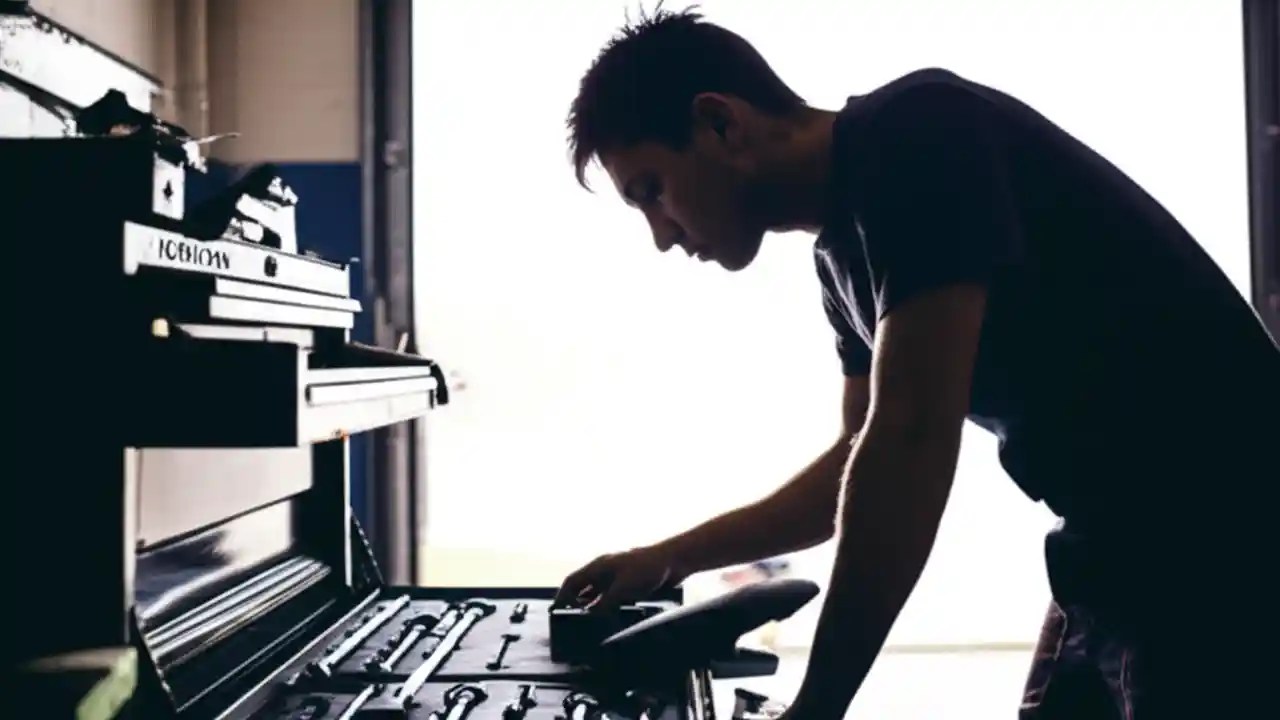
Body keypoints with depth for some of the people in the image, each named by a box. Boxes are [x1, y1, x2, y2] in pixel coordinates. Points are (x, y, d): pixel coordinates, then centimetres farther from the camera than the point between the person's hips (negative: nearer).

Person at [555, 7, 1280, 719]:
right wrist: (671, 558, 18)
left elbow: (910, 444, -26)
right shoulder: (845, 252, 9)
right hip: (1121, 550, 9)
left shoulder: (918, 136, -19)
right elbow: (866, 454, 19)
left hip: (1220, 551, -9)